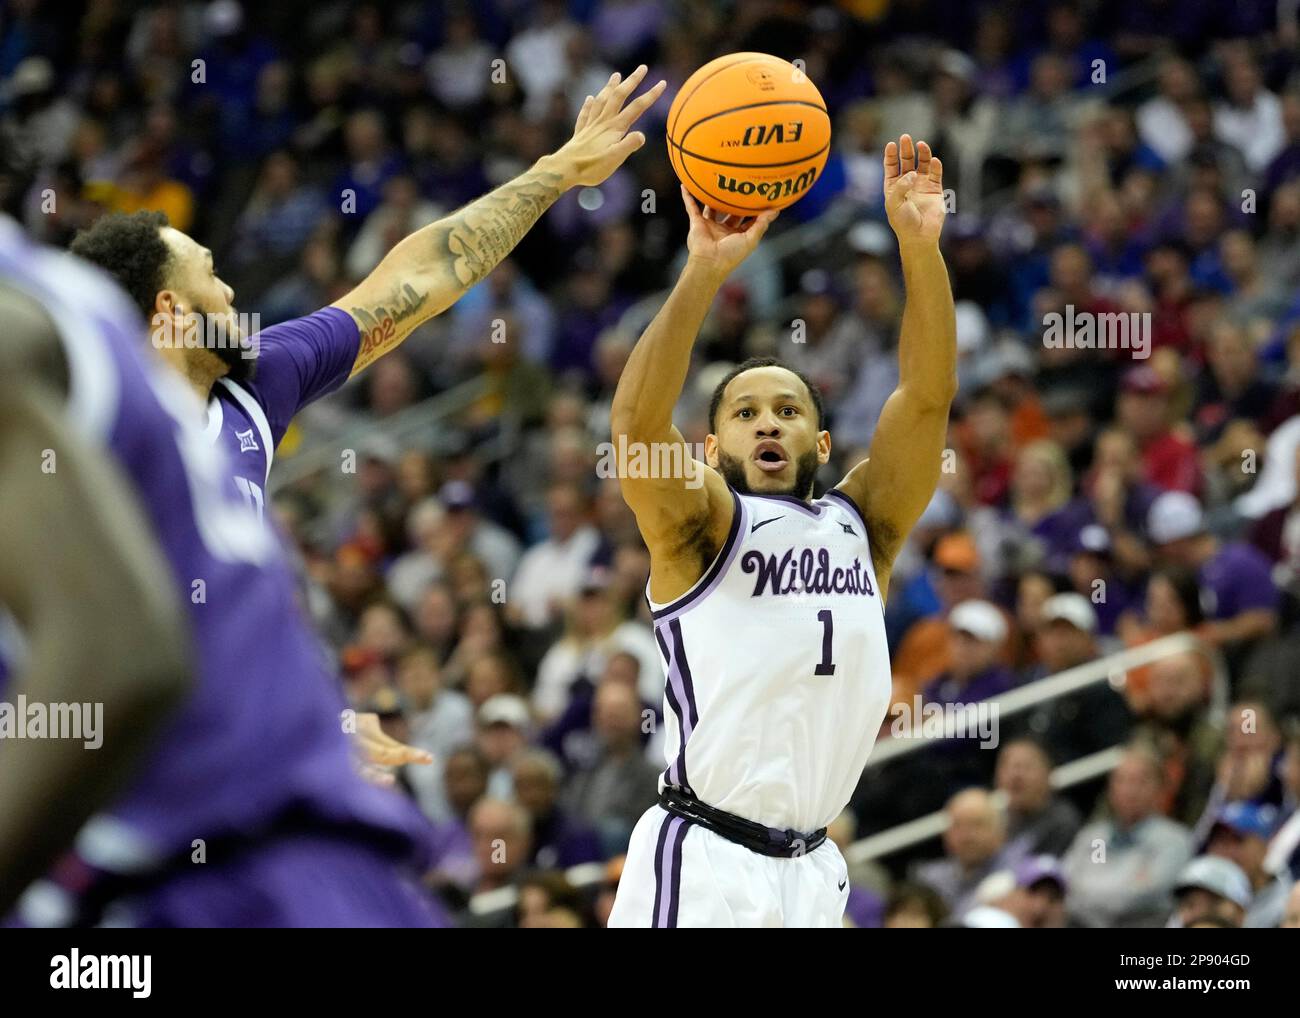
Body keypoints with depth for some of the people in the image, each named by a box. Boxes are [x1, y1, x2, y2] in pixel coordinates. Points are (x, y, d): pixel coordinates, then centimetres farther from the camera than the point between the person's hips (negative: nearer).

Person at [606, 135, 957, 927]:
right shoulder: (702, 526, 1)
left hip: (813, 869, 5)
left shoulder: (862, 526, 13)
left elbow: (928, 394, 1)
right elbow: (636, 424, -19)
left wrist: (921, 247, -13)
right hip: (702, 863, -5)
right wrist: (706, 271, -29)